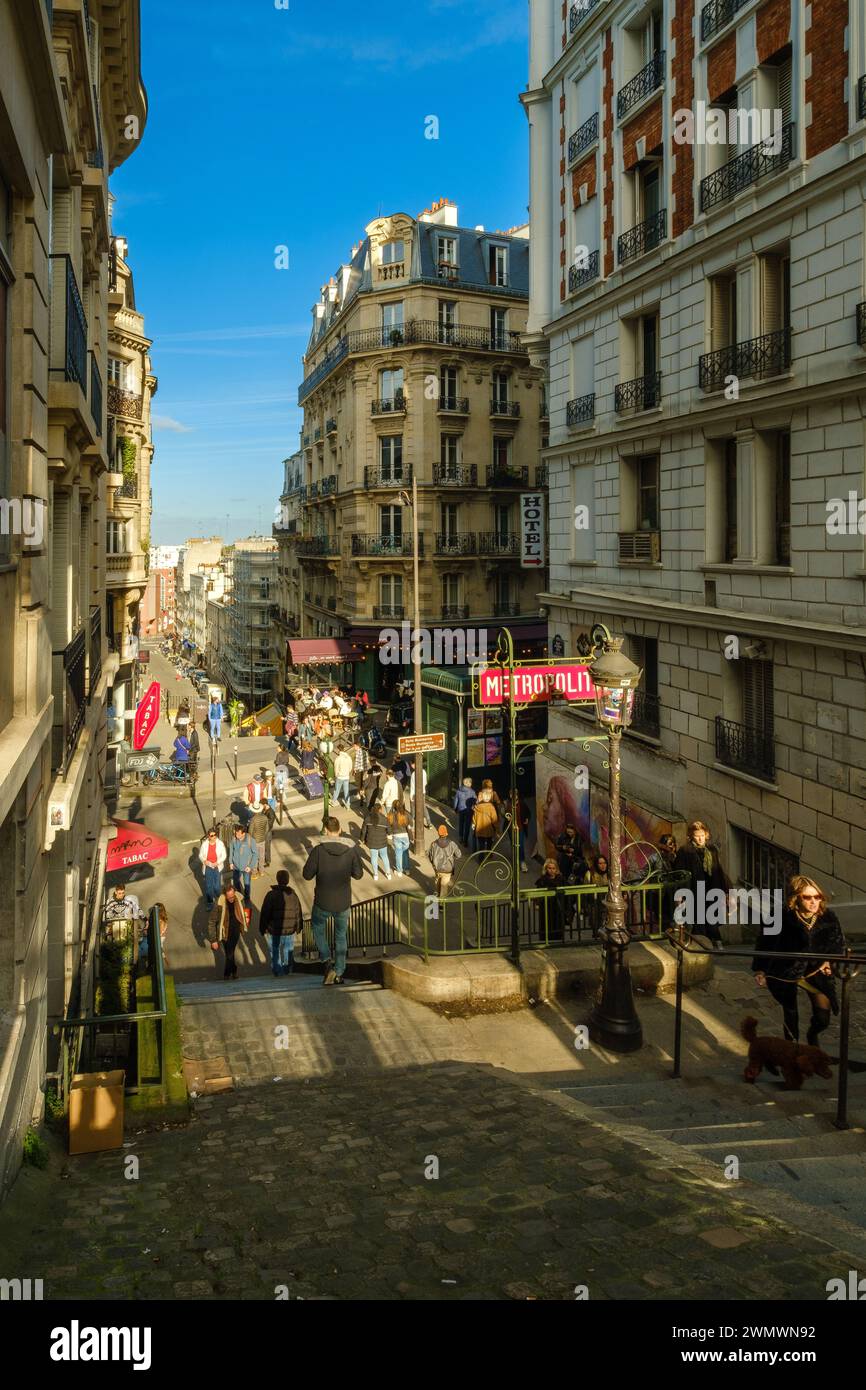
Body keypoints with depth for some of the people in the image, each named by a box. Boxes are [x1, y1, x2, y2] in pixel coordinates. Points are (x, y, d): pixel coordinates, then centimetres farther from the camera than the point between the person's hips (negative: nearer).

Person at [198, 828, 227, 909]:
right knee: (208, 886, 7)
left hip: (217, 867, -1)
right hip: (208, 867, 1)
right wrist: (204, 861, -19)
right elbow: (200, 855, 1)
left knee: (217, 886, 5)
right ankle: (210, 903, 23)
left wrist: (217, 863, -20)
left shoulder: (220, 843, -13)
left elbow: (223, 856, -6)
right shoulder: (204, 844, -10)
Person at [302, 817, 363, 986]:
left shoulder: (318, 850, -17)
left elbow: (307, 875, -12)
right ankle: (339, 972, 23)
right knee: (341, 935, 20)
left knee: (318, 928, 24)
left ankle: (326, 961, 7)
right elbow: (359, 874, -2)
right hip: (343, 902, 2)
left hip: (323, 902, -2)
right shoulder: (351, 850, -11)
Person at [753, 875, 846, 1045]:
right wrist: (760, 970, -7)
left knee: (823, 1018, -4)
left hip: (815, 971, 2)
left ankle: (812, 1035, 31)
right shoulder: (782, 917, -23)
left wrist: (830, 962, -7)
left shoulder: (828, 916, -15)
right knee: (790, 1014, 15)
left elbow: (838, 942, 5)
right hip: (785, 972, -1)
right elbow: (764, 942, -11)